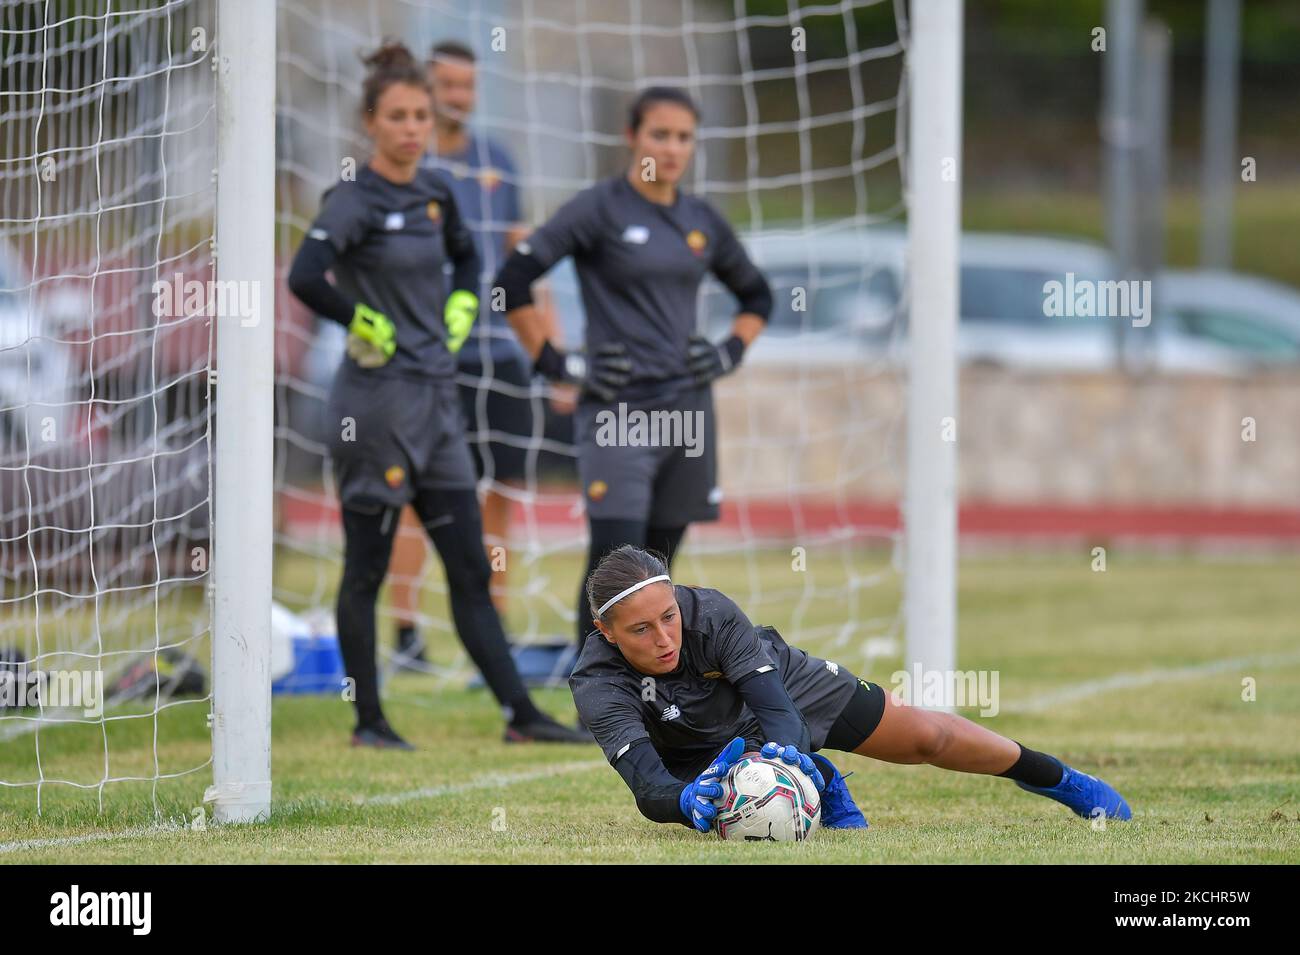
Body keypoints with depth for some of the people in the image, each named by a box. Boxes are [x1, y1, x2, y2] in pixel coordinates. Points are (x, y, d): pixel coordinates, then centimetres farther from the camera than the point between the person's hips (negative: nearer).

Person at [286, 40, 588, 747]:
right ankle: (368, 721, 10)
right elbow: (305, 278, -27)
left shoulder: (434, 192, 10)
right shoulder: (355, 199, -12)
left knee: (469, 568, 6)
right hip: (377, 397, -7)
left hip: (436, 396, 7)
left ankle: (519, 714, 6)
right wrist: (365, 326, -16)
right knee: (366, 569, 2)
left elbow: (464, 256, 31)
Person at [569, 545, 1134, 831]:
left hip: (788, 688, 0)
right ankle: (819, 790, 9)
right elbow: (647, 789, -47)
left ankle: (1056, 778, 33)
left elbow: (777, 708, -41)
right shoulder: (598, 688, -39)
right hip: (701, 756, 0)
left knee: (925, 736, 4)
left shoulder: (712, 614, -38)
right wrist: (689, 801, -71)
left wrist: (782, 752, -65)